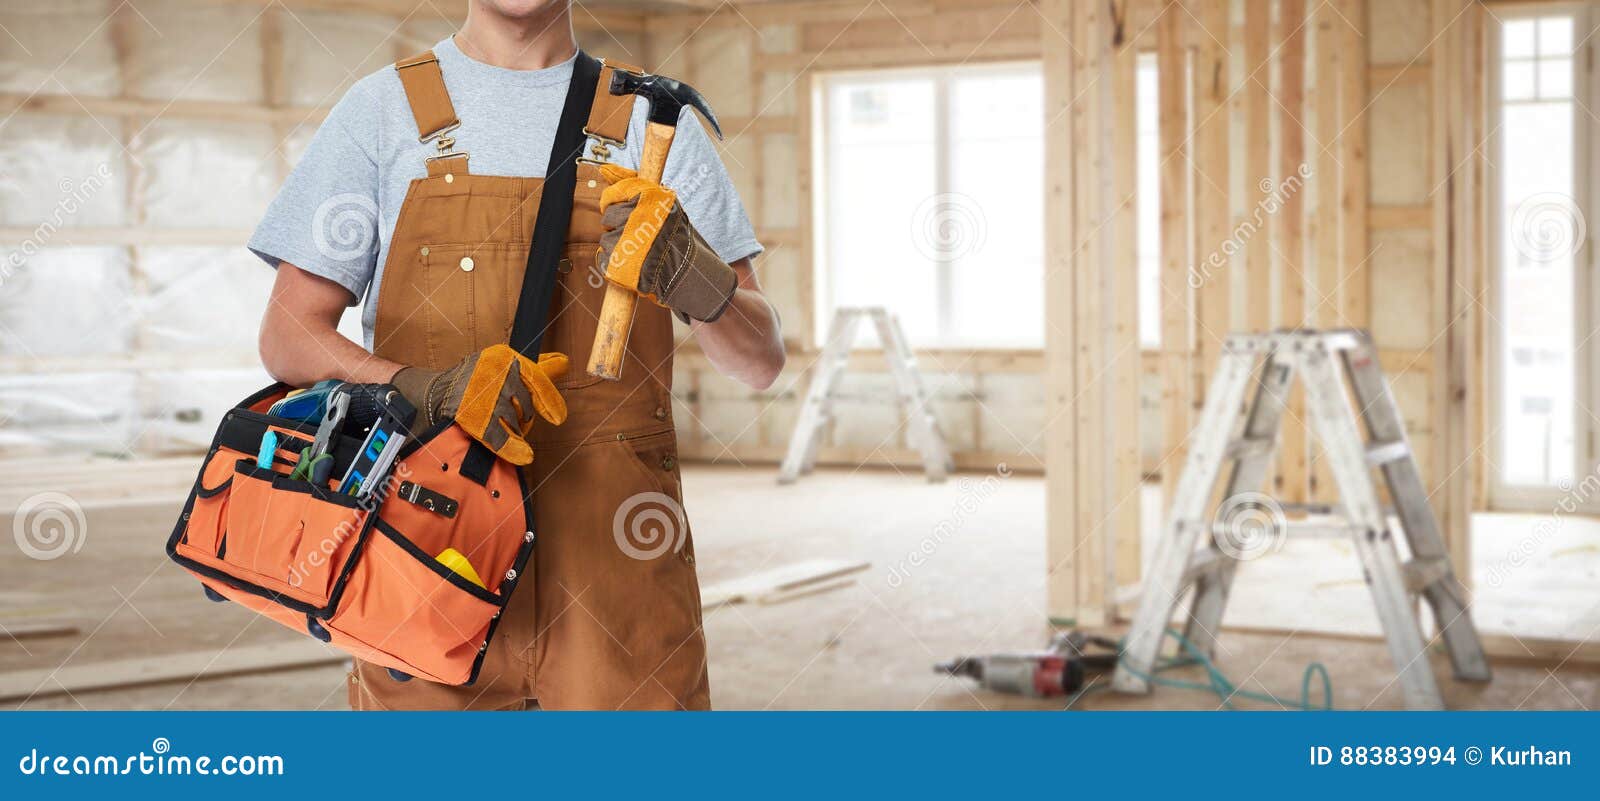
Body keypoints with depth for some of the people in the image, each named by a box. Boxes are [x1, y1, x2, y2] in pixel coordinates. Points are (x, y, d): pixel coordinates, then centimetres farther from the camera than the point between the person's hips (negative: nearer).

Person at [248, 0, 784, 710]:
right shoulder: (382, 110, 7)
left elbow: (760, 363, 5)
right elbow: (289, 338, 2)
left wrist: (696, 281, -17)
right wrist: (424, 392, -17)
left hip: (617, 552, 1)